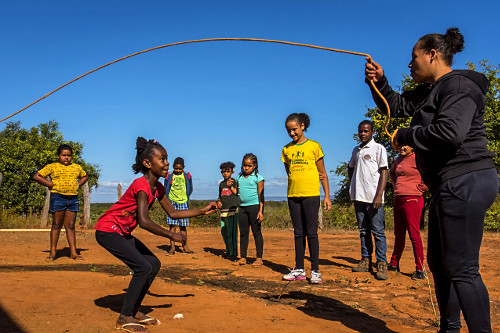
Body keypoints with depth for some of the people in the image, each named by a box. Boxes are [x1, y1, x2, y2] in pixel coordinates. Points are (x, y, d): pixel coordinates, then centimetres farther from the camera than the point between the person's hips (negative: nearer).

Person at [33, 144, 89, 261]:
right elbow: (37, 176, -1)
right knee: (56, 225, 1)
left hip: (73, 199, 3)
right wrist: (52, 185, -7)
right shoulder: (52, 167, 2)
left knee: (70, 226, 5)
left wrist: (77, 185, 12)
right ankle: (52, 252, 9)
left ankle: (73, 252, 6)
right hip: (58, 198, -3)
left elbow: (85, 176, 31)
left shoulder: (77, 167, 14)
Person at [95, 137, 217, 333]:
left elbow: (173, 213, 9)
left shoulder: (158, 188, 4)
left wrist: (203, 211, 4)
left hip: (123, 233, 9)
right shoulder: (141, 185, -25)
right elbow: (144, 221, -35)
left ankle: (134, 309, 16)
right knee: (143, 267, -16)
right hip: (107, 231, -9)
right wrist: (172, 236, -26)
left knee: (154, 264, 5)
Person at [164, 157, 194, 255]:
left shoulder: (187, 176, 4)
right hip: (172, 202, -1)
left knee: (183, 226, 5)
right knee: (172, 225, -3)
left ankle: (185, 247, 10)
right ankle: (172, 248, 0)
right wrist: (167, 201, 0)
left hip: (183, 203, 1)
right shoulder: (169, 176, 1)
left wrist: (186, 199, 6)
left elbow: (190, 189, 13)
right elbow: (165, 190, 9)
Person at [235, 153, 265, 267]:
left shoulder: (258, 178, -2)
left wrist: (261, 211, -11)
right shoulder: (240, 178, 13)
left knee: (256, 233, -1)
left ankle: (259, 258, 6)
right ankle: (242, 257, 15)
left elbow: (261, 195, -6)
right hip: (242, 207, 5)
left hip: (254, 207, -5)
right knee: (243, 233, 9)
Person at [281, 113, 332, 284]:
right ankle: (299, 269, 14)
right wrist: (310, 175, 5)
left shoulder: (314, 146, 1)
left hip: (311, 194, -3)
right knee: (298, 233, 8)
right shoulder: (286, 149, 10)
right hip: (293, 195, 4)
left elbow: (322, 172, 5)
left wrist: (327, 196, 2)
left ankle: (315, 270, 5)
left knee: (311, 233, -3)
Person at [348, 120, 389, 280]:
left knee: (378, 231, -5)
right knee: (363, 231, 10)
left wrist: (379, 195, -17)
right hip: (359, 196, 6)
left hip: (373, 197, -6)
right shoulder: (356, 150, 17)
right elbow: (350, 168, 32)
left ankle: (382, 264, -2)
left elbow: (384, 172, -8)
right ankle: (366, 260, 17)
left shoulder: (379, 148, -1)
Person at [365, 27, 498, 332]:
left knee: (461, 268, -9)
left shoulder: (458, 85, -12)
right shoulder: (429, 92, 19)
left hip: (465, 183, -11)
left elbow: (450, 132, -26)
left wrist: (405, 136, -12)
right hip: (449, 186, 11)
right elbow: (396, 105, 28)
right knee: (439, 261, 16)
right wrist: (379, 81, 10)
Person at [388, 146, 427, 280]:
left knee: (414, 234, -8)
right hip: (398, 199, 9)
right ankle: (394, 264, 26)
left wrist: (420, 188, -13)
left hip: (412, 199, -8)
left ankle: (420, 270, -3)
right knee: (399, 234, 15)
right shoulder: (399, 159, 16)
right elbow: (392, 172, 36)